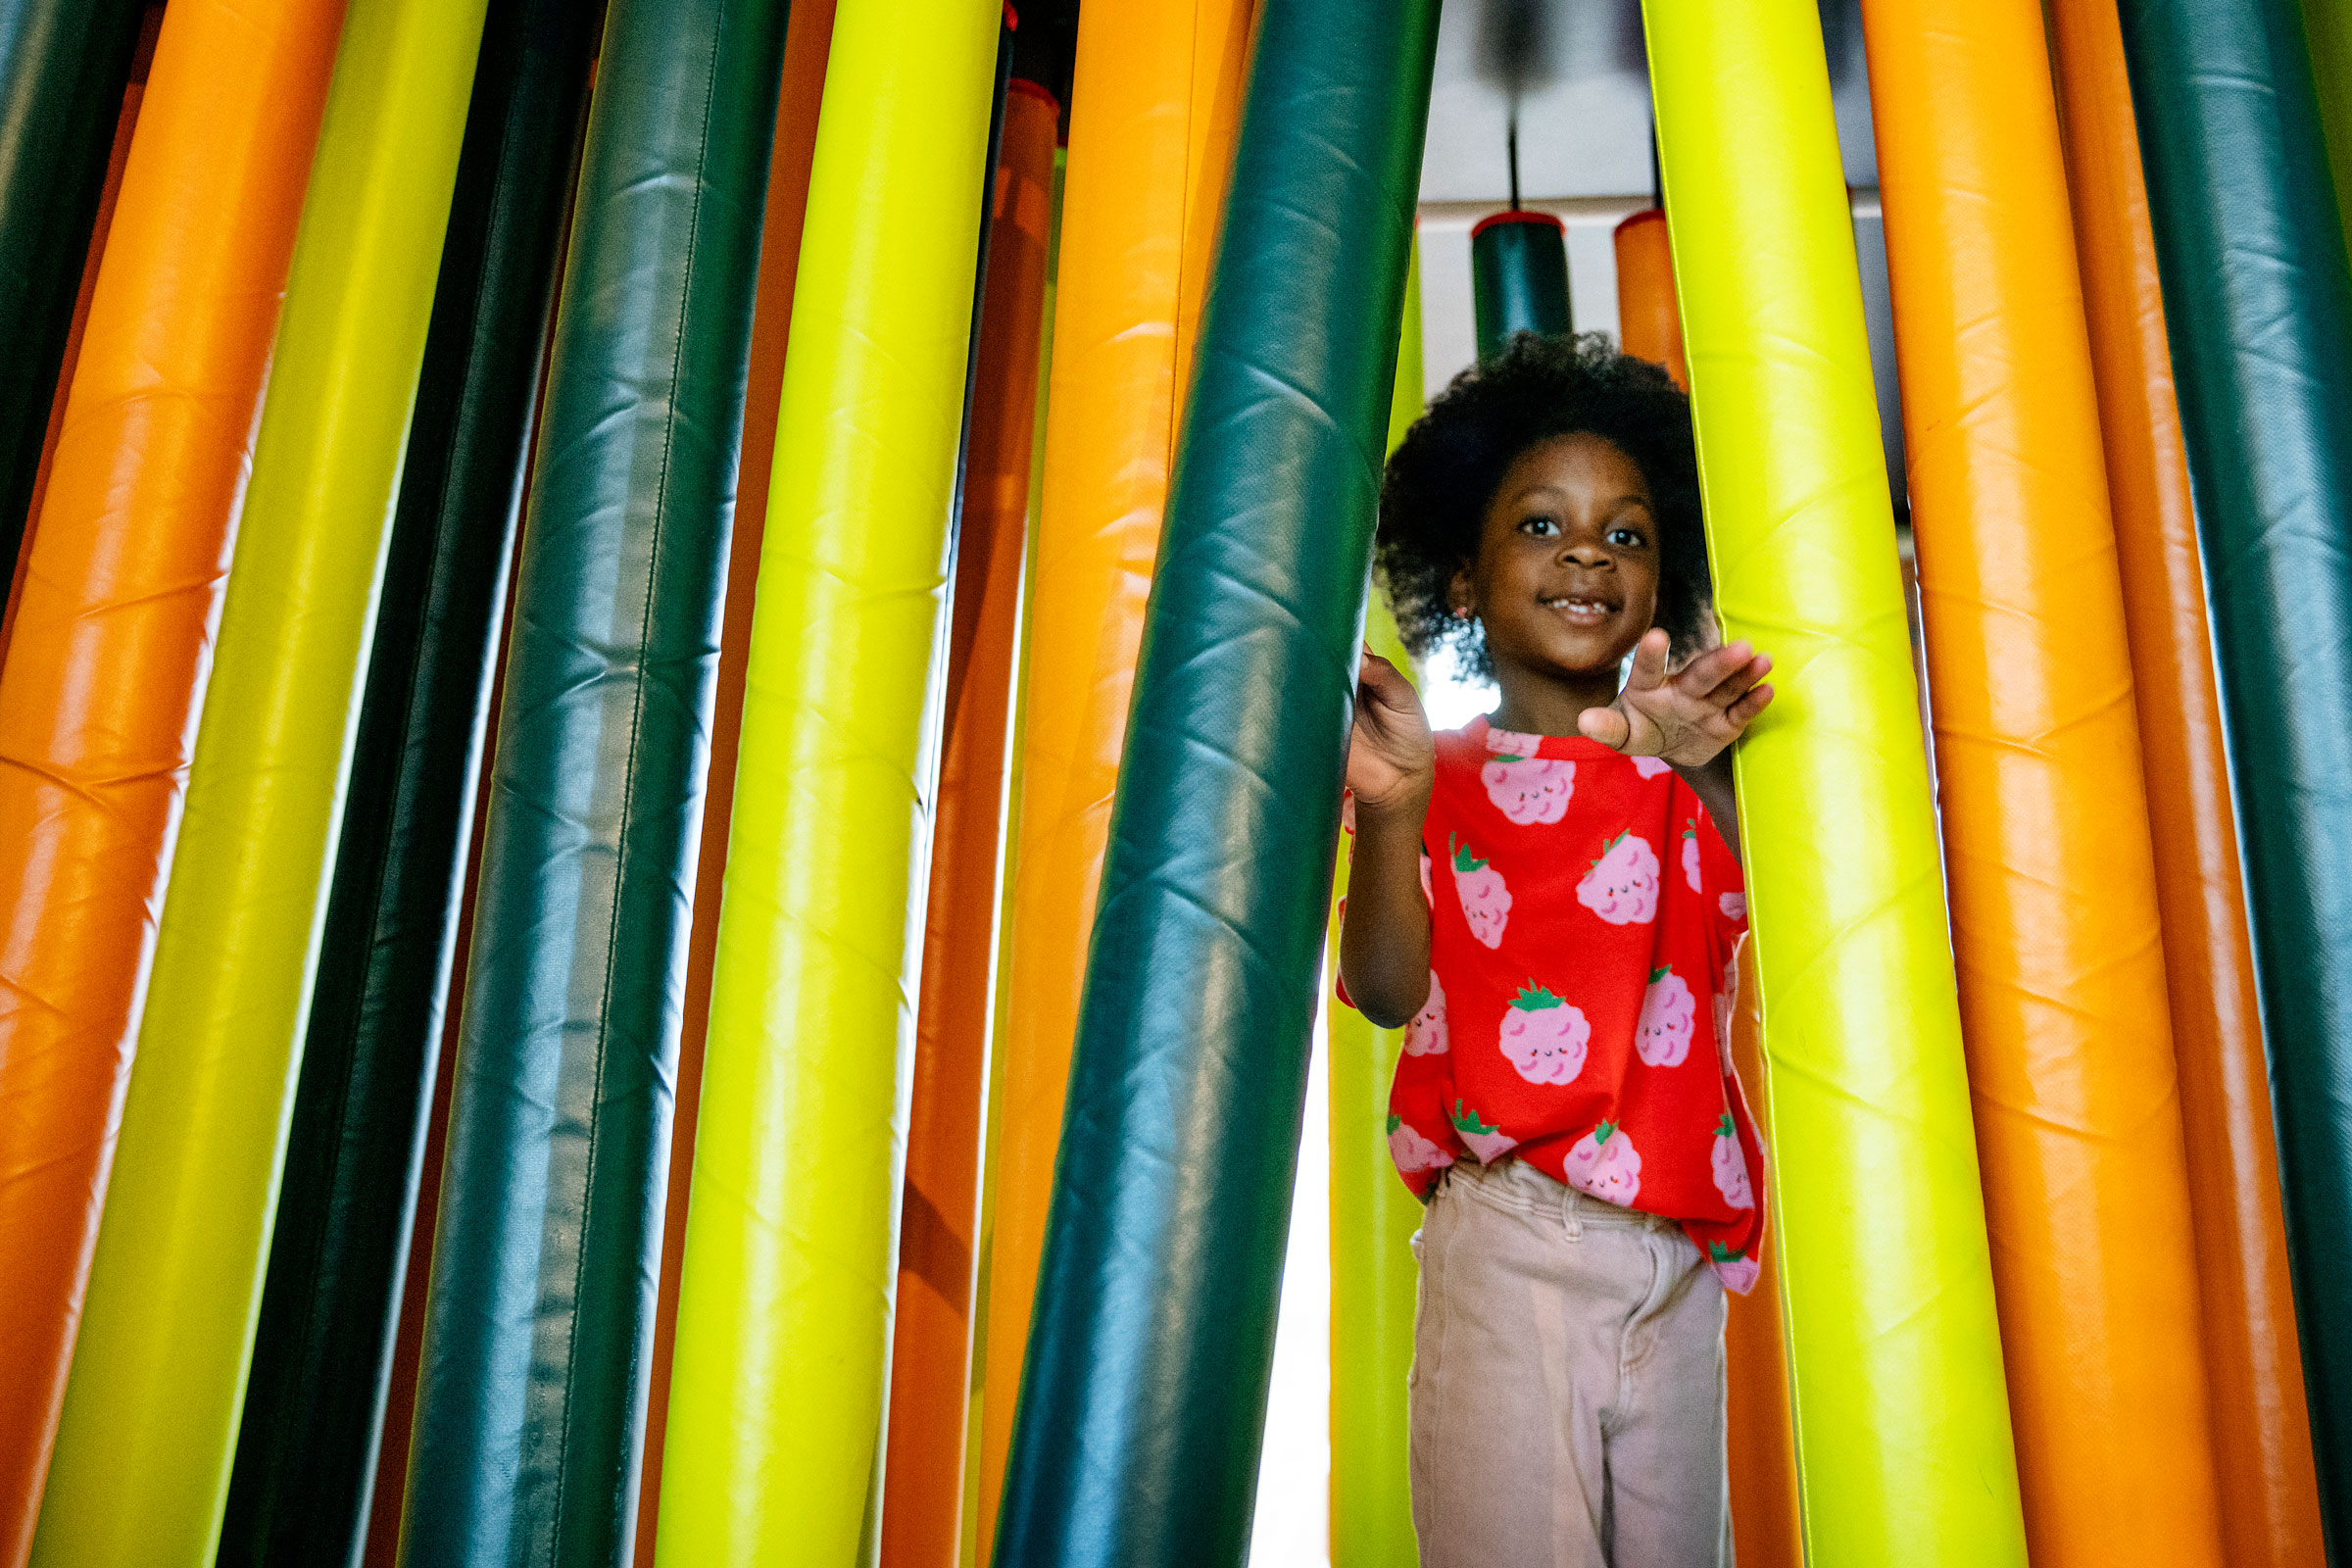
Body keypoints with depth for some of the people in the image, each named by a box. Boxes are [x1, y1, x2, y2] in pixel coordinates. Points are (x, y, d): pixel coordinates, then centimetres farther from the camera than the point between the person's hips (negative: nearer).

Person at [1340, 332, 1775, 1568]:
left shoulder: (1680, 773, 13)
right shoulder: (1441, 775, 2)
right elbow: (1388, 990, -8)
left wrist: (1704, 773, -19)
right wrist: (1388, 810, -23)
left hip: (1680, 1243, 4)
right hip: (1509, 1233, -4)